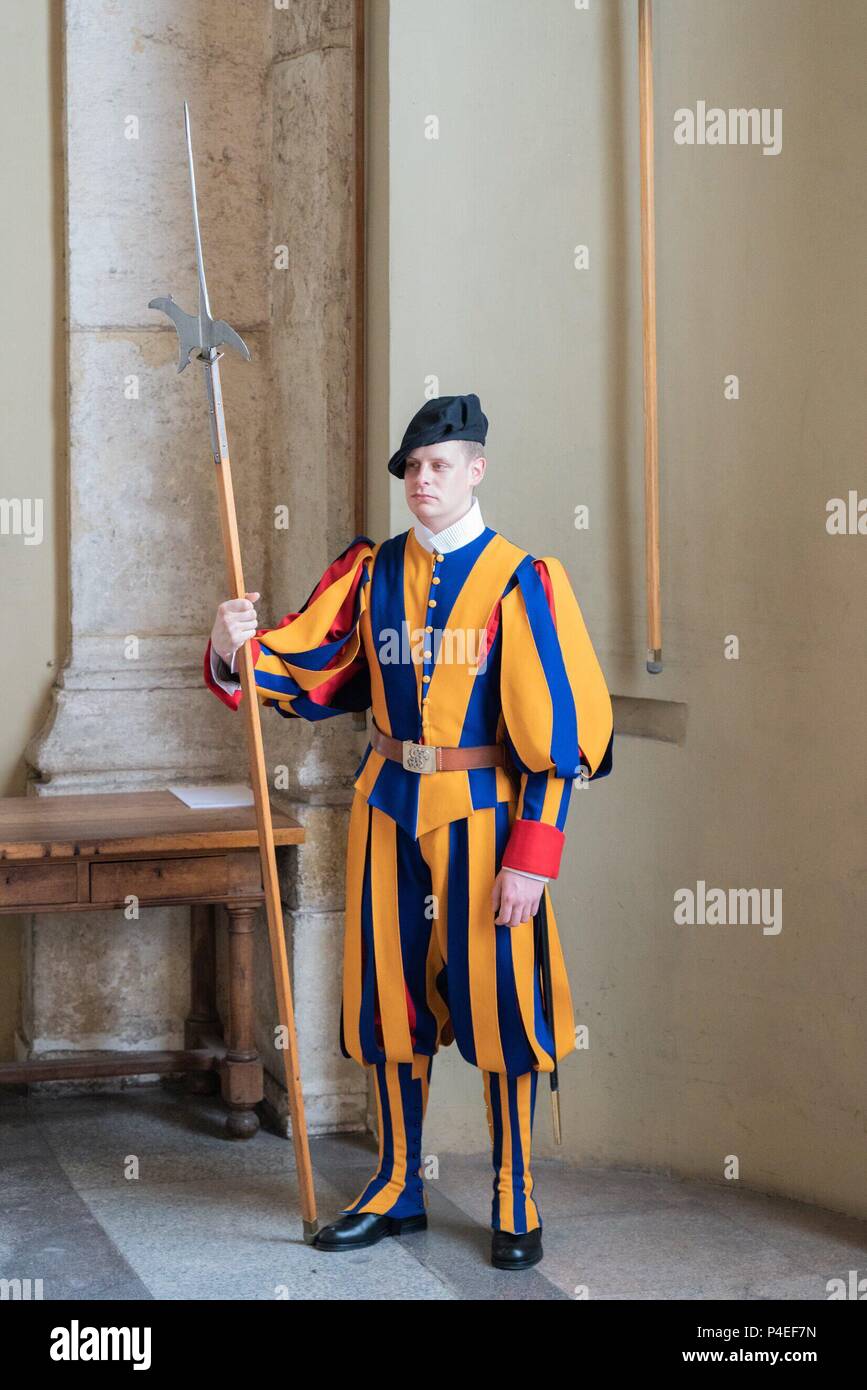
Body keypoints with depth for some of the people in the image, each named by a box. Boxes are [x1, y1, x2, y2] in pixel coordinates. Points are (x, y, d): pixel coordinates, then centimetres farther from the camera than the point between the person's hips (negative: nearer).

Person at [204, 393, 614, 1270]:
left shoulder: (520, 580, -7)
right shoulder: (372, 572, 6)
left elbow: (557, 730, -9)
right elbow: (304, 664, 1)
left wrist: (531, 856, -13)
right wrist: (234, 649, -21)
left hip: (480, 813, -4)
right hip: (388, 809, 4)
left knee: (496, 999, 2)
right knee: (390, 995, 11)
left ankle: (514, 1205, 19)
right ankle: (397, 1190, 27)